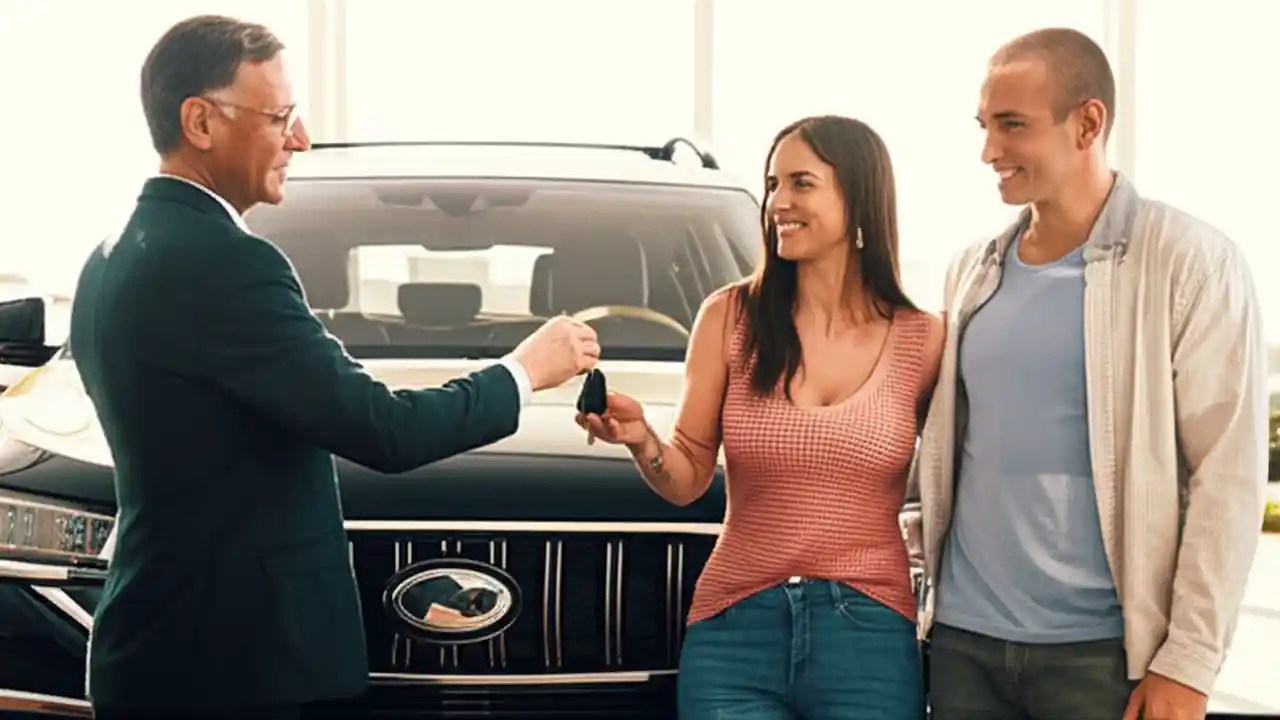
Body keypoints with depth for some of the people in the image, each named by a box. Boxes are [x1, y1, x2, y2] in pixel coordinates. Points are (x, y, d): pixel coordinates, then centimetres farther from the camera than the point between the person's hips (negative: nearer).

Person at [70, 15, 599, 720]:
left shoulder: (113, 261, 10)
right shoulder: (223, 263, -20)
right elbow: (382, 431, -20)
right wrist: (524, 370, -6)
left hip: (156, 642, 9)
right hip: (223, 663, -9)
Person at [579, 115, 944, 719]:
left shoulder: (922, 340, 0)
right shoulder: (730, 317, 1)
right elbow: (687, 480, 3)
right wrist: (642, 440, -16)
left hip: (868, 641, 0)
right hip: (735, 634, 1)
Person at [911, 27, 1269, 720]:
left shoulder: (1189, 262, -6)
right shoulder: (973, 270, 10)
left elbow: (1228, 477, -10)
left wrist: (1188, 663, -13)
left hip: (1102, 651, -5)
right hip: (963, 638, 5)